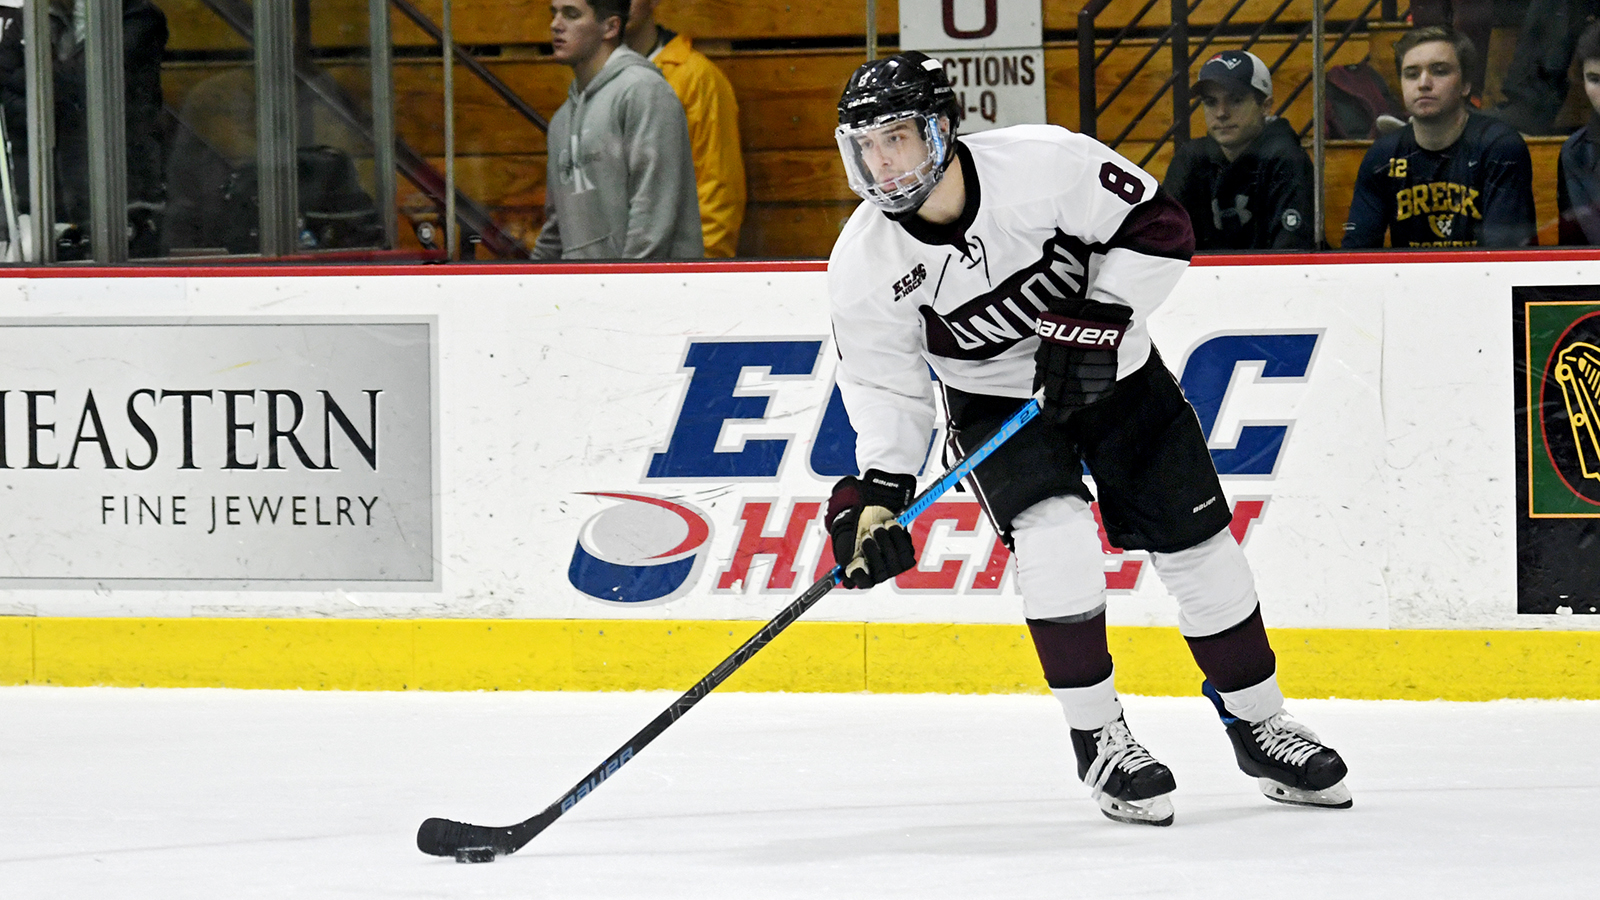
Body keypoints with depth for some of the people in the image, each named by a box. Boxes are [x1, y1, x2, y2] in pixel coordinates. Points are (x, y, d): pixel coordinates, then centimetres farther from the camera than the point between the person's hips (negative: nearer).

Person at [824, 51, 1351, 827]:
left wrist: (1100, 319, -26)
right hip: (995, 401, 0)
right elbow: (884, 383, -12)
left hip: (1113, 373, 0)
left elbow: (1159, 226, -18)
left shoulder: (1043, 163, -27)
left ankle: (1258, 723, 19)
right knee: (1053, 531, -26)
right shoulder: (866, 263, -19)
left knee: (1196, 541, 1)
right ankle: (1098, 739, -13)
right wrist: (878, 491, -23)